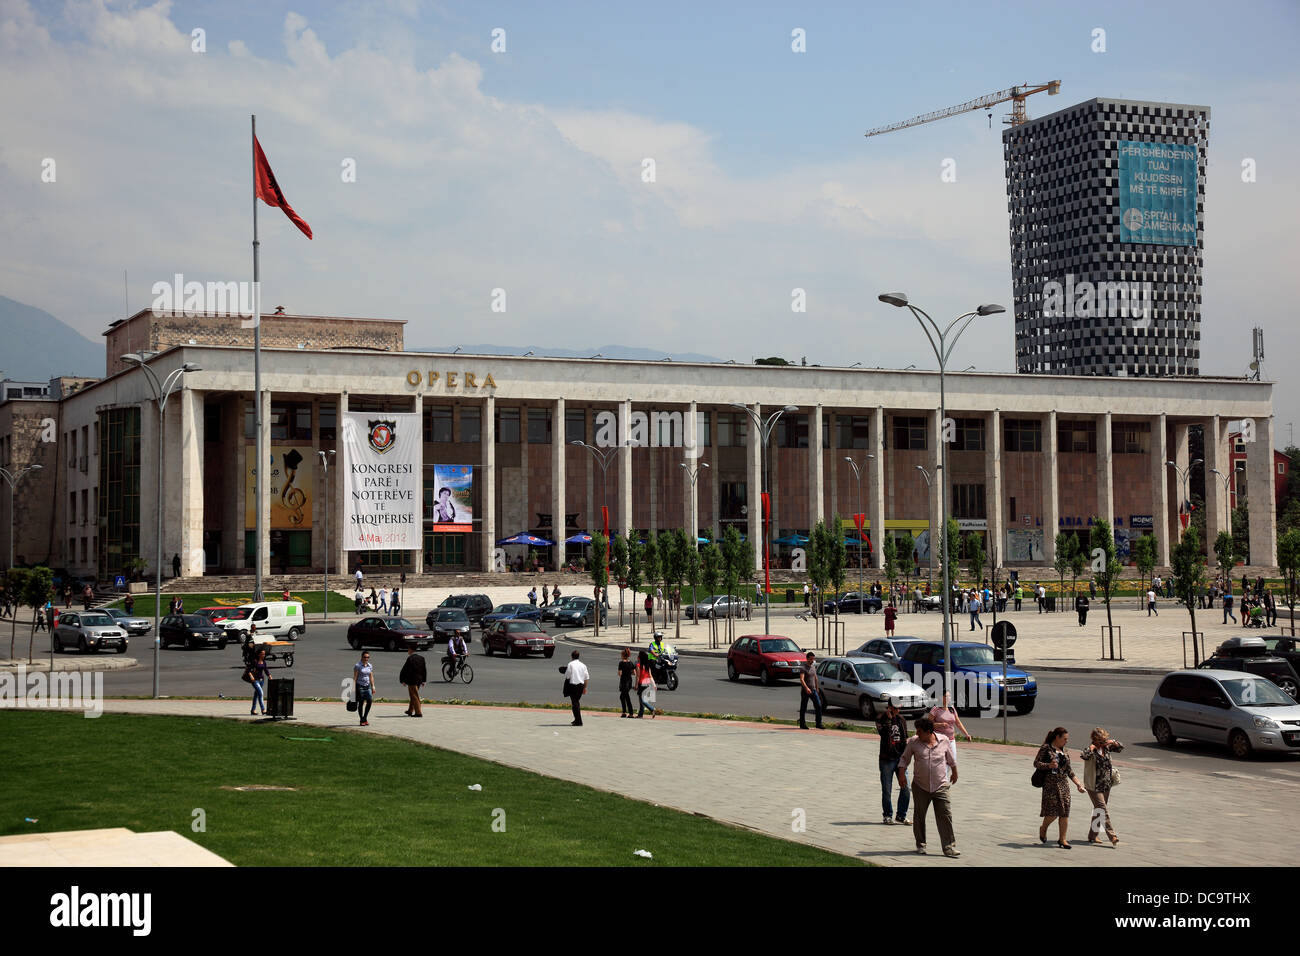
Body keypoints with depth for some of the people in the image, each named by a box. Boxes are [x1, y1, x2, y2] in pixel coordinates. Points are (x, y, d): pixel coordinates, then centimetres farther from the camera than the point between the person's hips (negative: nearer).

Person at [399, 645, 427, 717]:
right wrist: (424, 680, 17)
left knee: (414, 696, -2)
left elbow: (404, 670, -14)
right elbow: (424, 670, 12)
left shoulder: (410, 659, -15)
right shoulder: (421, 658, 7)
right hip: (419, 680, 7)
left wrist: (403, 680, -6)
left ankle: (418, 712, -5)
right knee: (413, 696, 20)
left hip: (412, 680, -7)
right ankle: (410, 711, 31)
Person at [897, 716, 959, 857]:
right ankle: (920, 845, 24)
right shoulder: (913, 742, -3)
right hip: (920, 787, 1)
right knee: (919, 816, 7)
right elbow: (904, 758, 9)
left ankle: (949, 847, -6)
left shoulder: (943, 741, -2)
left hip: (941, 786, -1)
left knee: (945, 816, -7)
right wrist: (902, 774, -4)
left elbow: (951, 759, 15)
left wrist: (954, 773, 27)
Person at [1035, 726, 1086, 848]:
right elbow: (1036, 763, -6)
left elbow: (1069, 770, 20)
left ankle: (1062, 839, 7)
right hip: (1050, 783, -6)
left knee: (1065, 812, 0)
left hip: (1063, 783, 6)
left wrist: (1078, 783, 14)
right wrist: (1049, 765, -21)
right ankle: (1043, 829, 21)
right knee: (1053, 812, -9)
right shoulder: (1046, 748, -3)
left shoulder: (1064, 751, 15)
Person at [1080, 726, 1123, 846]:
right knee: (1103, 811, -9)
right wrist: (1091, 748, -23)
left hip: (1106, 785, 7)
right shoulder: (1091, 749, -12)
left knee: (1099, 811, 13)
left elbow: (1121, 747, 17)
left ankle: (1092, 836, 23)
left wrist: (1113, 742, 0)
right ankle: (1112, 837, -11)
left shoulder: (1106, 747, 6)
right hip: (1094, 786, -7)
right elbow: (1084, 756, -34)